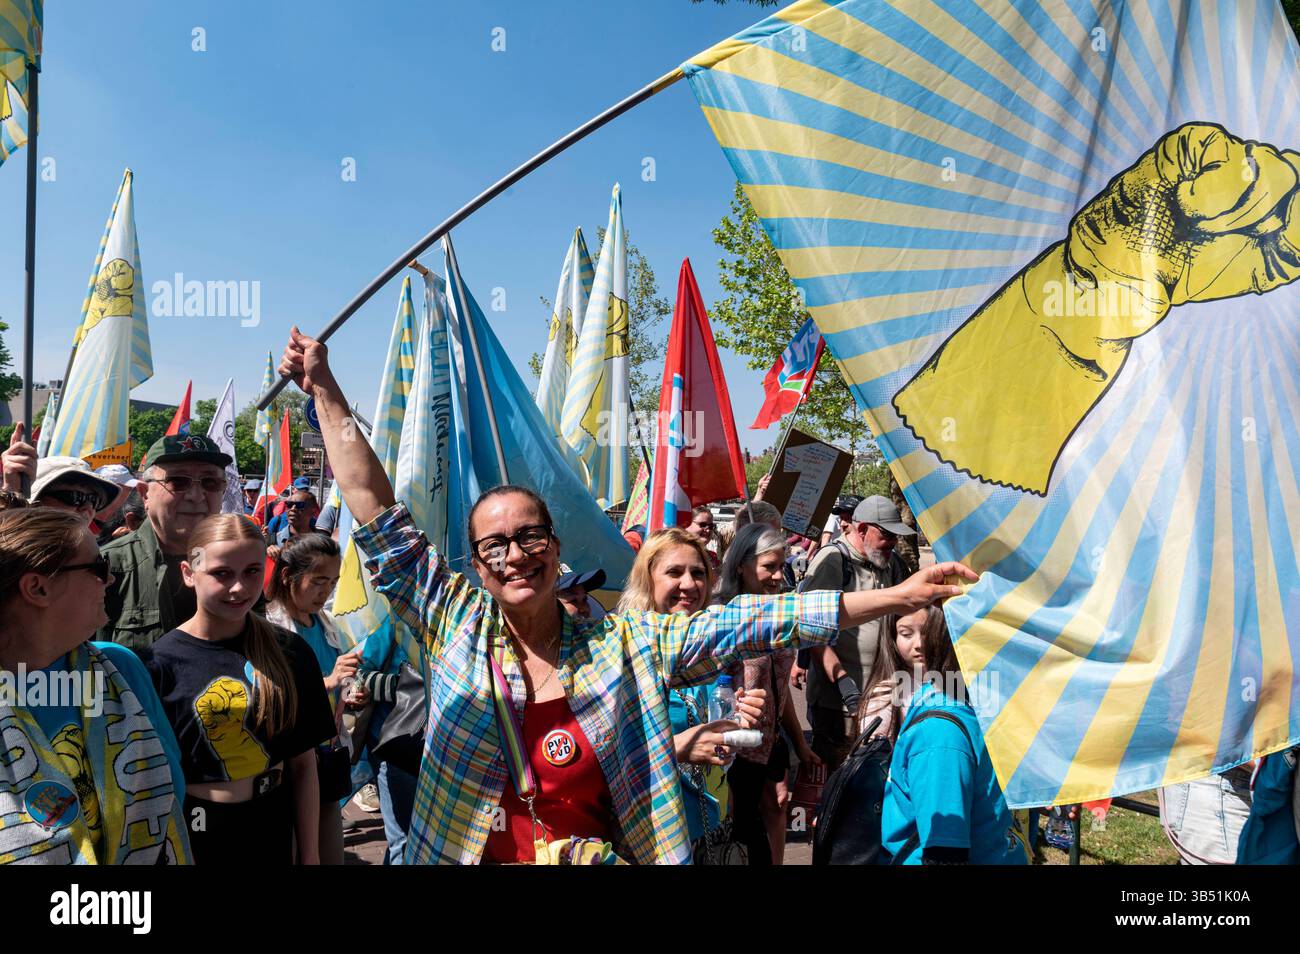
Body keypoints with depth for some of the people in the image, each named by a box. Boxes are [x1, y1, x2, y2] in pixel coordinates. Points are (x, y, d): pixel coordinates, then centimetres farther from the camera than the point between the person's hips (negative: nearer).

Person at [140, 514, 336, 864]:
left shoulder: (291, 652, -4)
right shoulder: (158, 664, -12)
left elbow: (303, 763, -1)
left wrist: (310, 854, 0)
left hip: (273, 839, 3)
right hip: (190, 841, -2)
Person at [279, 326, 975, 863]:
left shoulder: (623, 642, -5)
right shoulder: (454, 623, -5)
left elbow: (748, 622, -9)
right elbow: (377, 516, -5)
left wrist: (896, 597, -13)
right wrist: (325, 393, -6)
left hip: (605, 853, 0)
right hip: (475, 855, 0)